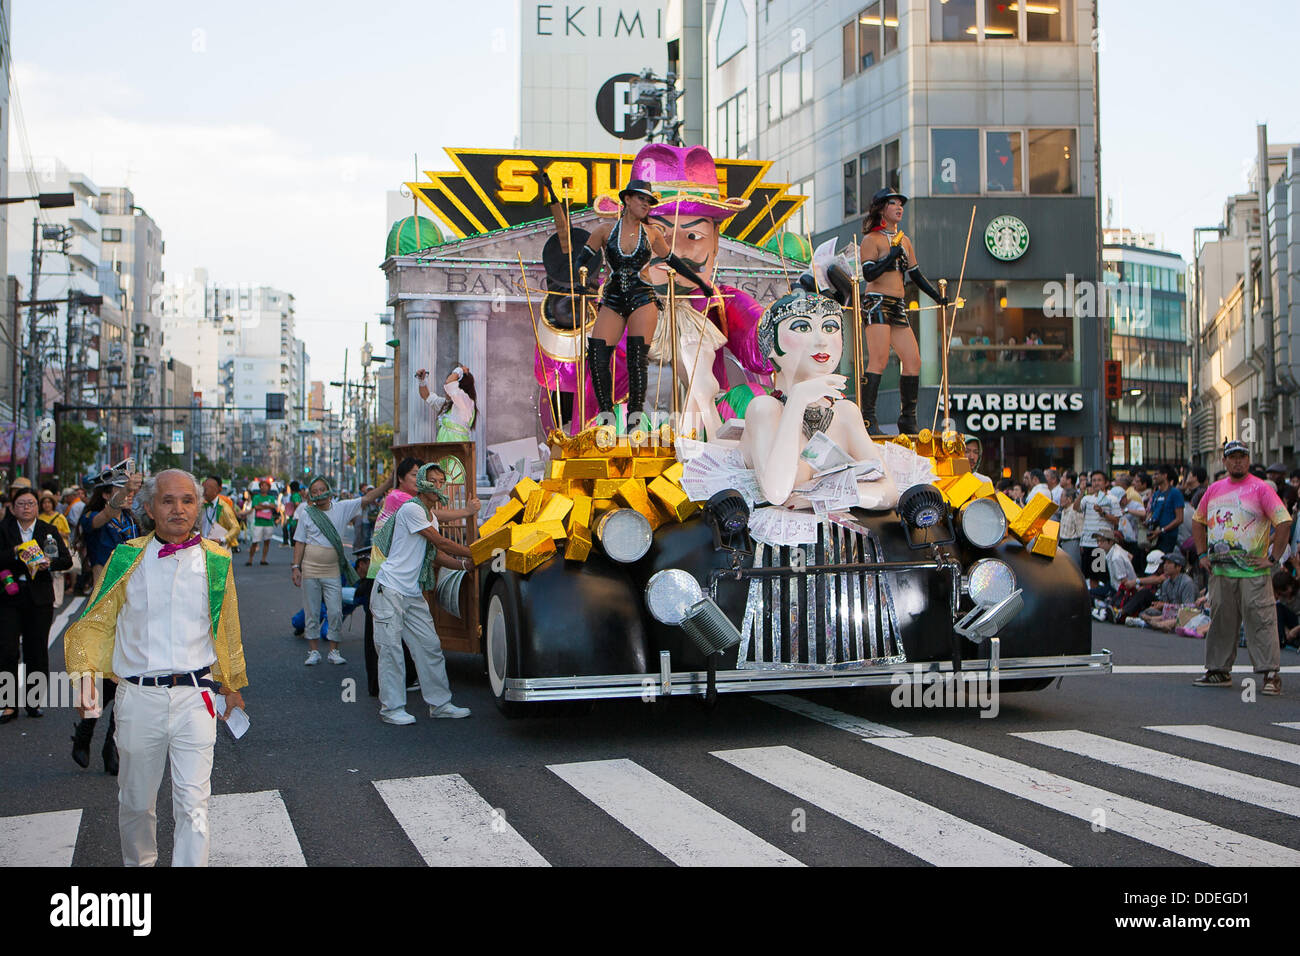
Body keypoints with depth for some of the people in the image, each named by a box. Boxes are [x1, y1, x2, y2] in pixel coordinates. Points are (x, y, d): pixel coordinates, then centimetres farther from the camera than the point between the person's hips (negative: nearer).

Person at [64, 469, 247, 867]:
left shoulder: (215, 561, 4)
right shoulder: (127, 557, 2)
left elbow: (227, 632, 15)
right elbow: (95, 623, 9)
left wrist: (232, 688, 22)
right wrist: (84, 673, -5)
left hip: (194, 696, -1)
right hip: (138, 697, 1)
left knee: (193, 804, -9)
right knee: (136, 801, 15)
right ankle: (139, 864, 40)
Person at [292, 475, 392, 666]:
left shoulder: (342, 508, 1)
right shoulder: (306, 513, 1)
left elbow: (368, 498, -4)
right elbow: (299, 543, 4)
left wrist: (390, 482, -13)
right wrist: (296, 567, -2)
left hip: (332, 571, 0)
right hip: (310, 571, 0)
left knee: (335, 613, -2)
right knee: (312, 613, 6)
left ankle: (334, 651, 9)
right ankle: (314, 651, 15)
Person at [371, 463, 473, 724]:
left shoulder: (431, 518, 18)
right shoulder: (411, 509, -11)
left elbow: (435, 556, 16)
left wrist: (463, 564, 1)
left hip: (414, 594, 9)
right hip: (390, 590, -9)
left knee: (430, 646, 7)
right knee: (390, 649, -5)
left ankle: (439, 703, 13)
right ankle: (391, 708, 0)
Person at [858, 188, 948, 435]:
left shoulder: (904, 241, 20)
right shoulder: (872, 239, -1)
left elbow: (916, 274, 24)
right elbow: (869, 273, -13)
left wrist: (937, 296, 18)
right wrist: (892, 256, -16)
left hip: (898, 307, 7)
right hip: (876, 303, -7)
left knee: (913, 361, 0)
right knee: (879, 360, -17)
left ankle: (908, 420, 8)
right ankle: (867, 418, -16)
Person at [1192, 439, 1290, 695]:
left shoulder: (1261, 488, -4)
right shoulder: (1214, 489, 12)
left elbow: (1284, 522, -10)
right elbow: (1199, 521, 23)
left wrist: (1272, 558, -12)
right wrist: (1202, 554, 13)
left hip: (1253, 571, -5)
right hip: (1220, 569, 5)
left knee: (1260, 620, -7)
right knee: (1220, 619, 11)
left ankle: (1270, 674, -4)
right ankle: (1219, 671, 21)